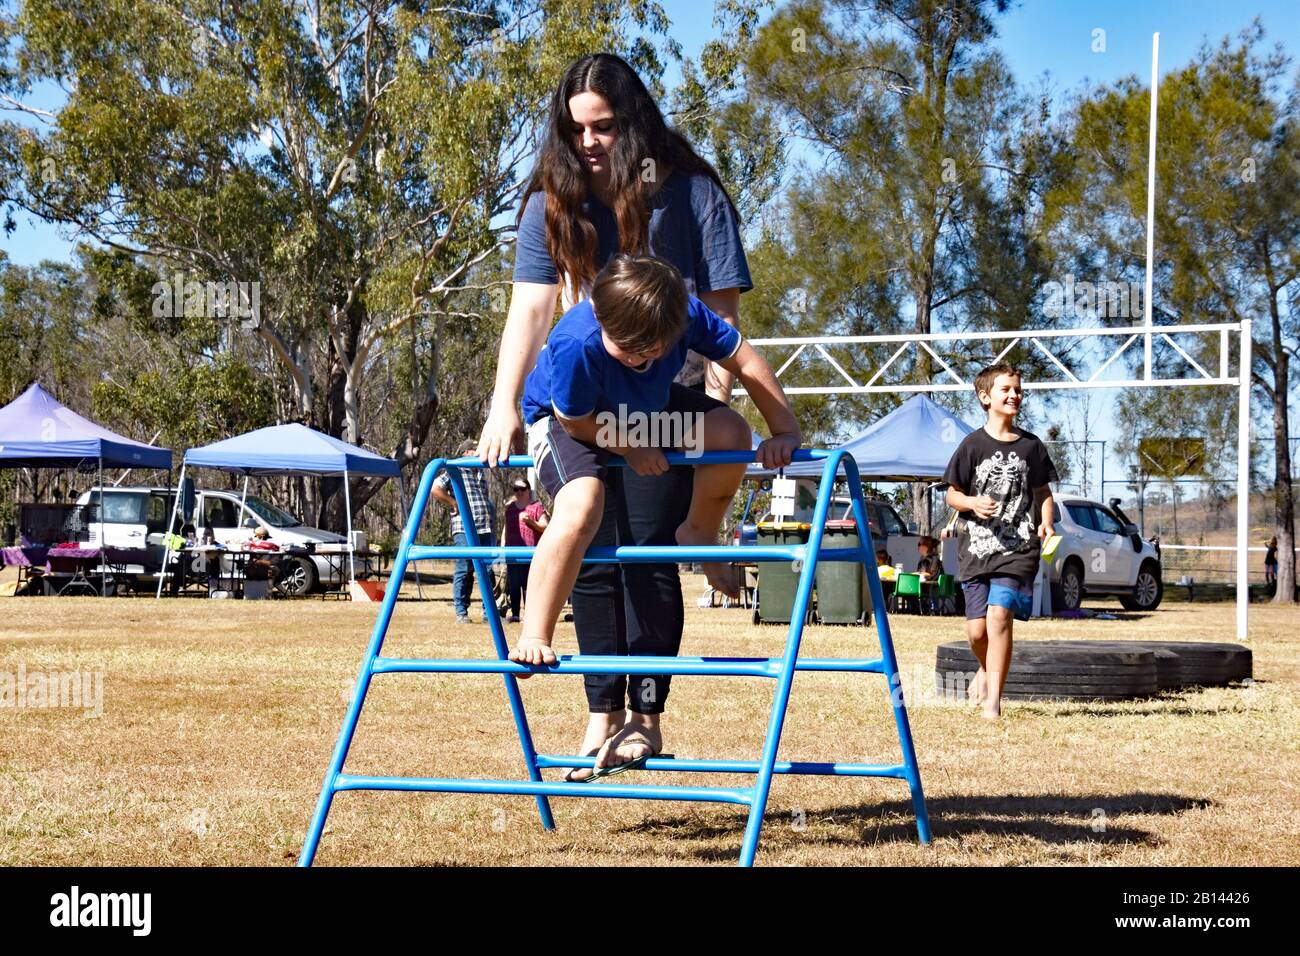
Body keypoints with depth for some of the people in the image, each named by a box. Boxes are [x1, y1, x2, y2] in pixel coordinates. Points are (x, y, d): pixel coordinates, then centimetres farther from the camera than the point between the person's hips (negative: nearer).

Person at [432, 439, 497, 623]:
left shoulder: (481, 474, 21)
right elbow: (435, 488, -14)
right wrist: (454, 503, -11)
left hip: (485, 529, 7)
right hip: (464, 529, -7)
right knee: (464, 570, -5)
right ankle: (461, 612, 0)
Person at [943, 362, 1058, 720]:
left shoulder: (1031, 445, 8)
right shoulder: (973, 444, 3)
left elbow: (1043, 492, 17)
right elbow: (952, 493, 6)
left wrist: (1046, 522, -1)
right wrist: (972, 503, -15)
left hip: (1018, 547, -1)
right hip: (976, 547, 1)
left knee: (999, 615, -18)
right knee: (976, 630, 3)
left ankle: (993, 699, -15)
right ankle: (986, 669, 37)